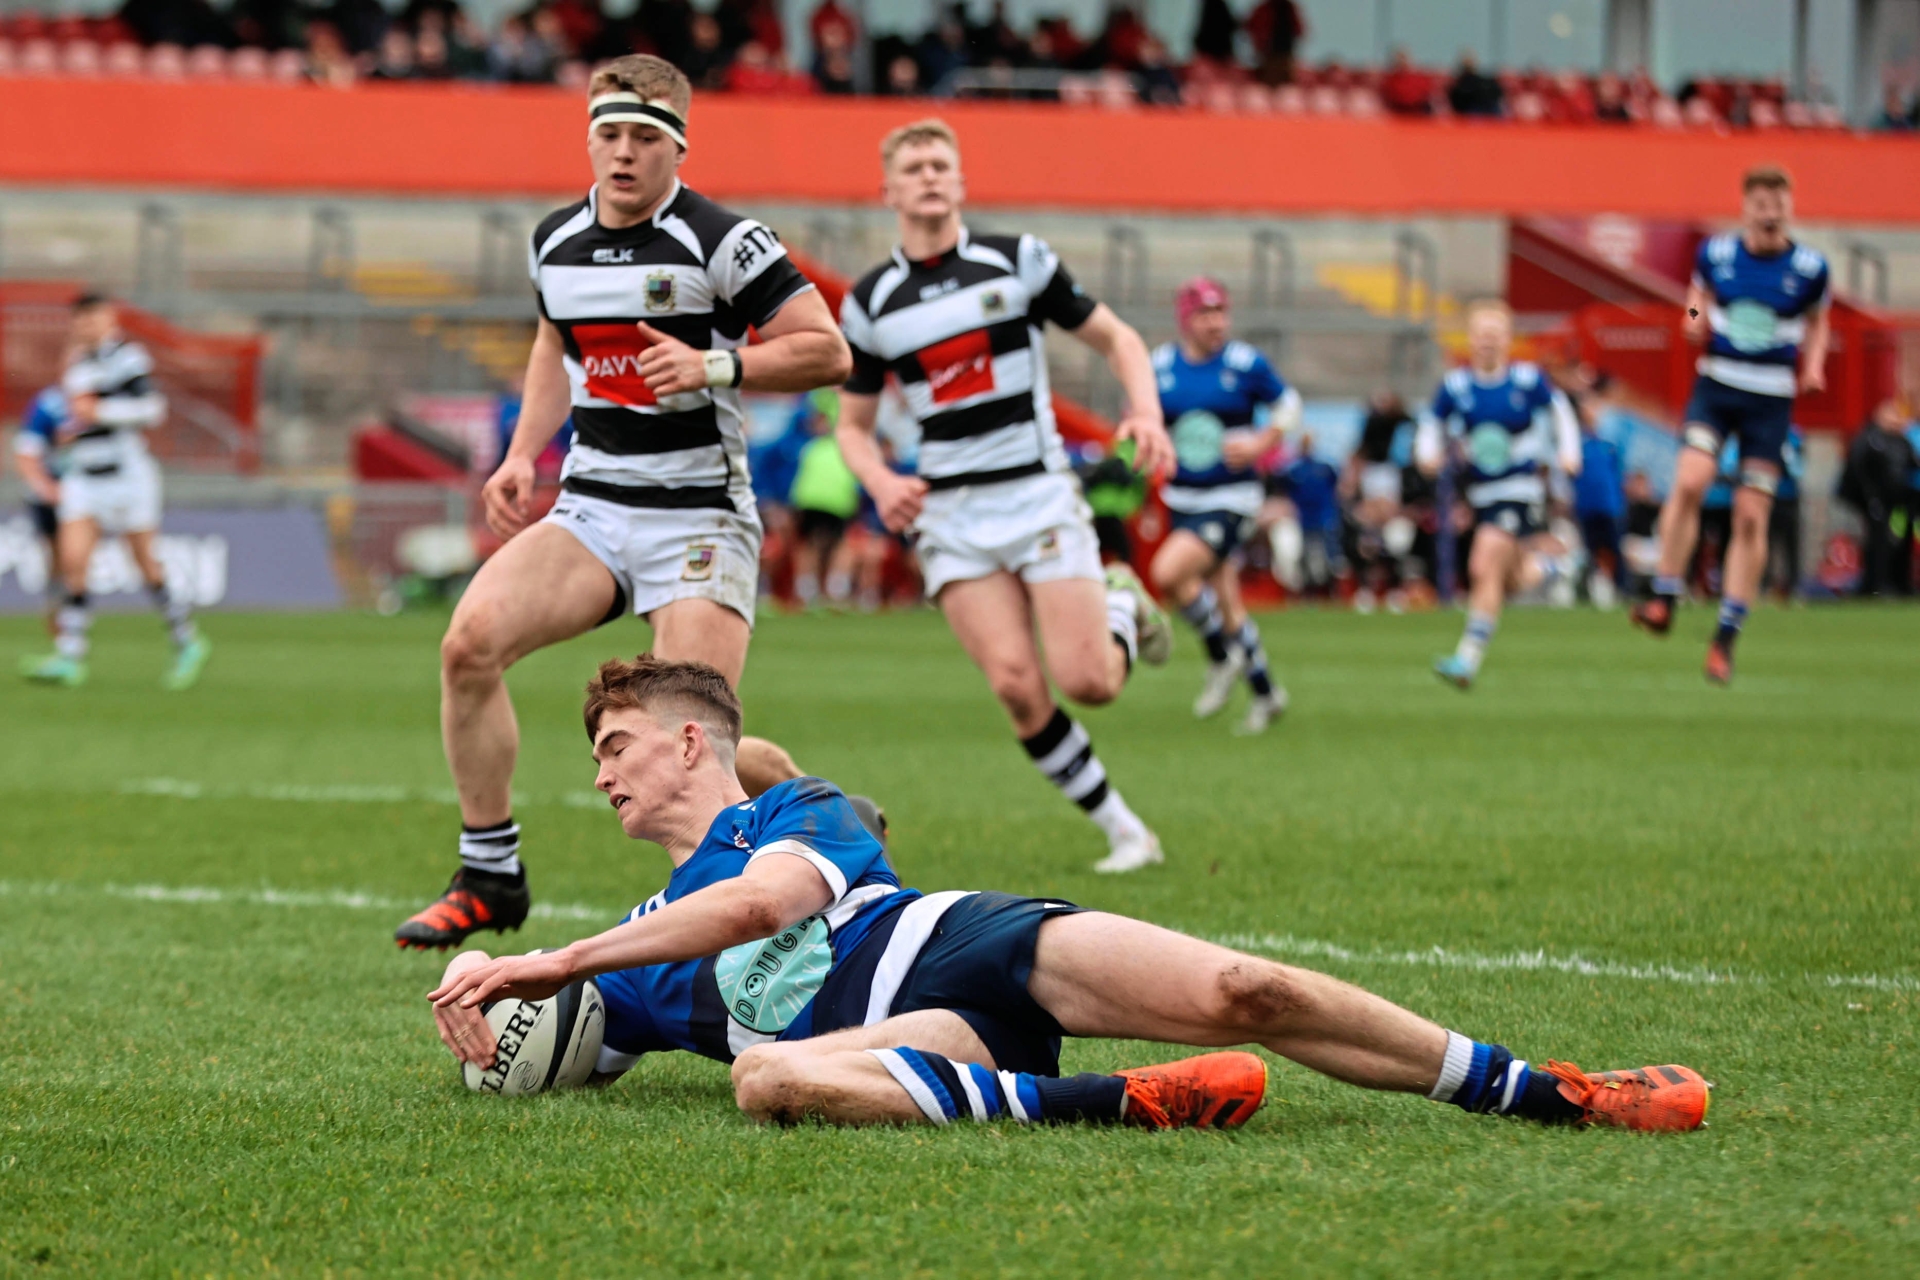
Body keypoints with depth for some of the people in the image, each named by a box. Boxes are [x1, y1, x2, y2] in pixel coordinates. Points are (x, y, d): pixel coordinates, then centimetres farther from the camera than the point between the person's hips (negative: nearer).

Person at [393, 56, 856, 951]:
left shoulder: (721, 243, -11)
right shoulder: (555, 241, 7)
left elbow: (826, 350, -10)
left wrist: (714, 365, -23)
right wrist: (522, 457, 14)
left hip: (698, 518, -5)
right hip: (589, 507, 5)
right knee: (470, 641, -18)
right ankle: (489, 877, -5)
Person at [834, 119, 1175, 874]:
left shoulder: (1018, 261, -1)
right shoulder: (869, 303, 5)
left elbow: (1116, 339, 7)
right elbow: (853, 423, 13)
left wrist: (1147, 416, -13)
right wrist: (881, 484, -9)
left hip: (1038, 494, -2)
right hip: (949, 515, 2)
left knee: (1087, 682, -13)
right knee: (1016, 686, -14)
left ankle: (1123, 608, 23)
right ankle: (1122, 831, 1)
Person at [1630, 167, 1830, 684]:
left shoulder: (1810, 268, -2)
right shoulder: (1714, 253, 0)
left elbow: (1817, 323, 13)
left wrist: (1813, 366, -5)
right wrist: (1695, 322, -7)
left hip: (1771, 400, 0)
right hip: (1716, 385, 0)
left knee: (1751, 518, -2)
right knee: (1689, 482, -23)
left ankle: (1725, 638, 6)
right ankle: (1664, 602, -13)